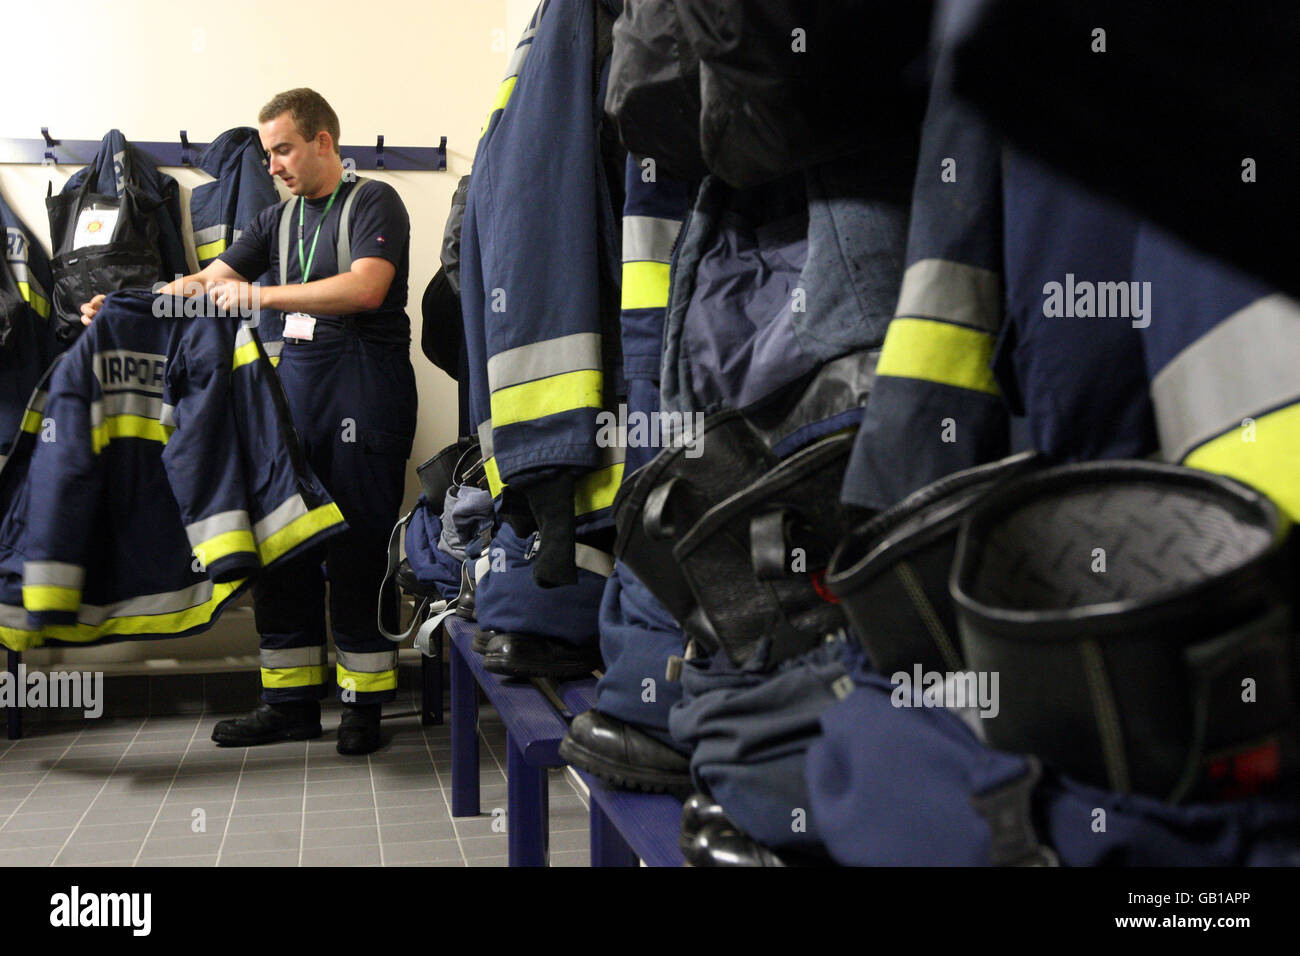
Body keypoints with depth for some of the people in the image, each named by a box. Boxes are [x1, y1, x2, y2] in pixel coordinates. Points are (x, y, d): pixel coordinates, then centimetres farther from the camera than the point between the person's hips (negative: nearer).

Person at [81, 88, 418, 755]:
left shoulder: (373, 202, -1)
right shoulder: (279, 218, 20)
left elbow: (365, 288, -17)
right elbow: (208, 280, 17)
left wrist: (264, 295, -20)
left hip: (365, 383, -7)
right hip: (295, 380, 7)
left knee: (358, 549, -4)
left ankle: (364, 705, 5)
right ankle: (291, 701, 14)